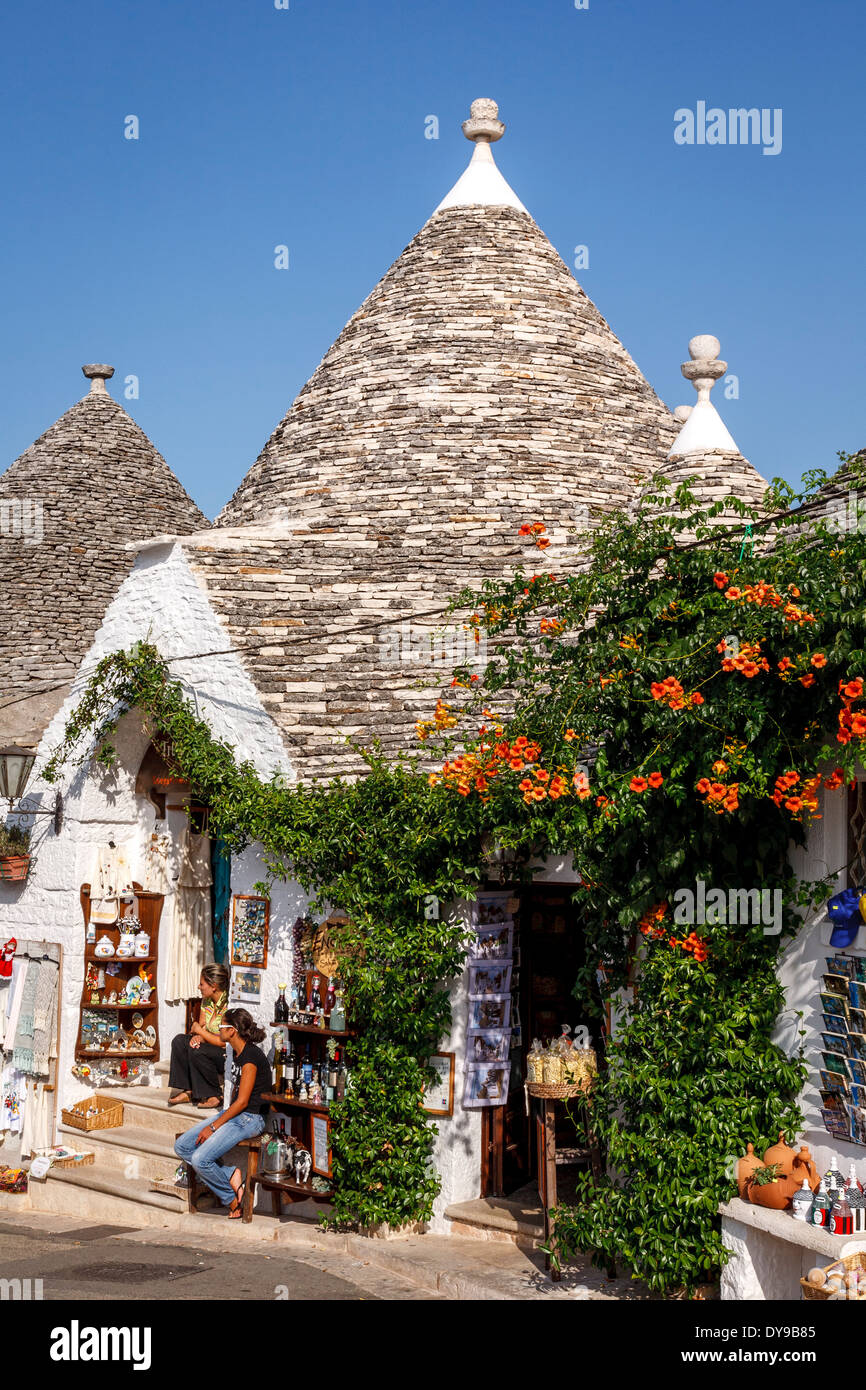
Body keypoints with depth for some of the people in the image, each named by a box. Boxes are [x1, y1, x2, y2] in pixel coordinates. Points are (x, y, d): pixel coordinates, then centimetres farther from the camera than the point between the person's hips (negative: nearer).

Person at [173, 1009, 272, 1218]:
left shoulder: (251, 1056, -19)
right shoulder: (237, 1053, 11)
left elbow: (242, 1102, -19)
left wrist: (214, 1127, -16)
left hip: (250, 1119, -10)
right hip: (233, 1114, 10)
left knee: (200, 1159, -23)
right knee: (182, 1147, 0)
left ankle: (232, 1197, -1)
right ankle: (231, 1176, -3)